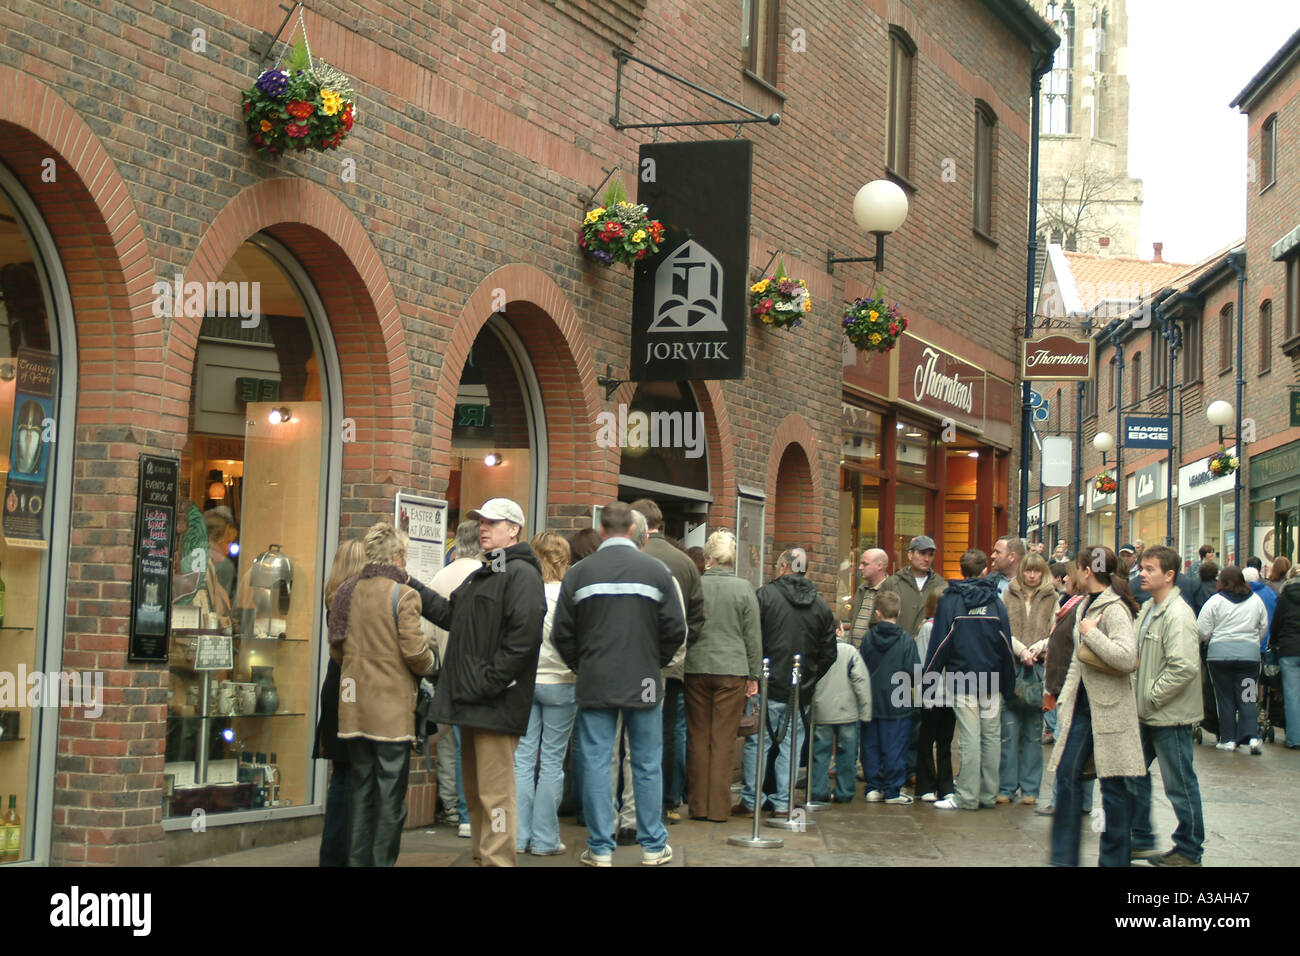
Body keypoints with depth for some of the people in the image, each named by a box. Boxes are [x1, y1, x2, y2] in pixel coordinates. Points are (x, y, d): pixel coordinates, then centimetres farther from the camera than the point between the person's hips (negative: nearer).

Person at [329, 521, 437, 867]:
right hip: (392, 708, -6)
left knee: (361, 791, 14)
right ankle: (383, 861, 3)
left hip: (354, 706, 6)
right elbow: (415, 651, -14)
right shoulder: (403, 595, -12)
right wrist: (429, 663, 6)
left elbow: (336, 650, 11)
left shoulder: (346, 593, 6)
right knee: (391, 795, 1)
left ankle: (358, 860, 17)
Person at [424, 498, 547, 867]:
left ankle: (498, 860, -8)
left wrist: (487, 683, -22)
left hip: (496, 706, -10)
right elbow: (451, 615, 25)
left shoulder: (521, 574, -11)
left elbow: (524, 635, -21)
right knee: (475, 792, 17)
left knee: (495, 795, -10)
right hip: (472, 702, 10)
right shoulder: (481, 576, 22)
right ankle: (482, 857, 26)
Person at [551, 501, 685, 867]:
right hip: (644, 685, 0)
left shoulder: (579, 573, -2)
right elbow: (676, 630, -2)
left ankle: (600, 848, 6)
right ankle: (653, 846, 14)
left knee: (596, 764, 4)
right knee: (647, 765, 8)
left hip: (595, 685, 0)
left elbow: (561, 633, 1)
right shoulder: (657, 571, -3)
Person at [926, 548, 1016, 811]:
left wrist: (928, 678, 2)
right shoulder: (995, 602, 3)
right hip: (991, 681, 2)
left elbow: (940, 643, -5)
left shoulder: (949, 601, -3)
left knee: (969, 738, -4)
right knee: (991, 736, 8)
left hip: (961, 679, -2)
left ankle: (967, 796, -2)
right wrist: (1009, 686, 11)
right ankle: (988, 794, 13)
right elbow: (1006, 645, 5)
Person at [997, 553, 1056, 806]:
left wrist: (1037, 648, -14)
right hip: (1011, 667, 0)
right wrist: (1020, 650, -12)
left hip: (1039, 668, 0)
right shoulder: (1009, 595, 9)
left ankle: (1030, 789, 9)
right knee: (1009, 729, -2)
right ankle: (1007, 787, 4)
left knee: (1034, 732, 3)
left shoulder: (1052, 598, 7)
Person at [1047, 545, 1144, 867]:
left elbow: (1127, 657, -28)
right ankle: (1064, 856, 14)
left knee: (1112, 783, 0)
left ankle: (1114, 858, 10)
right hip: (1083, 703, 9)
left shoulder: (1114, 608, -15)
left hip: (1109, 707, -9)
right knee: (1067, 774, 7)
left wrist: (1091, 633, -20)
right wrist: (1064, 698, 18)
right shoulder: (1086, 605, 14)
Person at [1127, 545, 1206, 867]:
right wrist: (1140, 700, 11)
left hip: (1171, 716, -9)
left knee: (1179, 784, 2)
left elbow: (1184, 668, -27)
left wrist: (1151, 697, -19)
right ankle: (1141, 840, 28)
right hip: (1148, 714, 9)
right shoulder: (1148, 608, 9)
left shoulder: (1178, 615, -20)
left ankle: (1189, 851, 15)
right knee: (1135, 775, 15)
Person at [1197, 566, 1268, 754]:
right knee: (1247, 698, 5)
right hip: (1249, 654, 2)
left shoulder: (1215, 601, -6)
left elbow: (1203, 632, -6)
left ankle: (1228, 738, 9)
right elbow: (1264, 629, 14)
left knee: (1225, 697, 7)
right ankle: (1252, 735, -9)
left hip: (1220, 653, -2)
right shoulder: (1256, 600, 5)